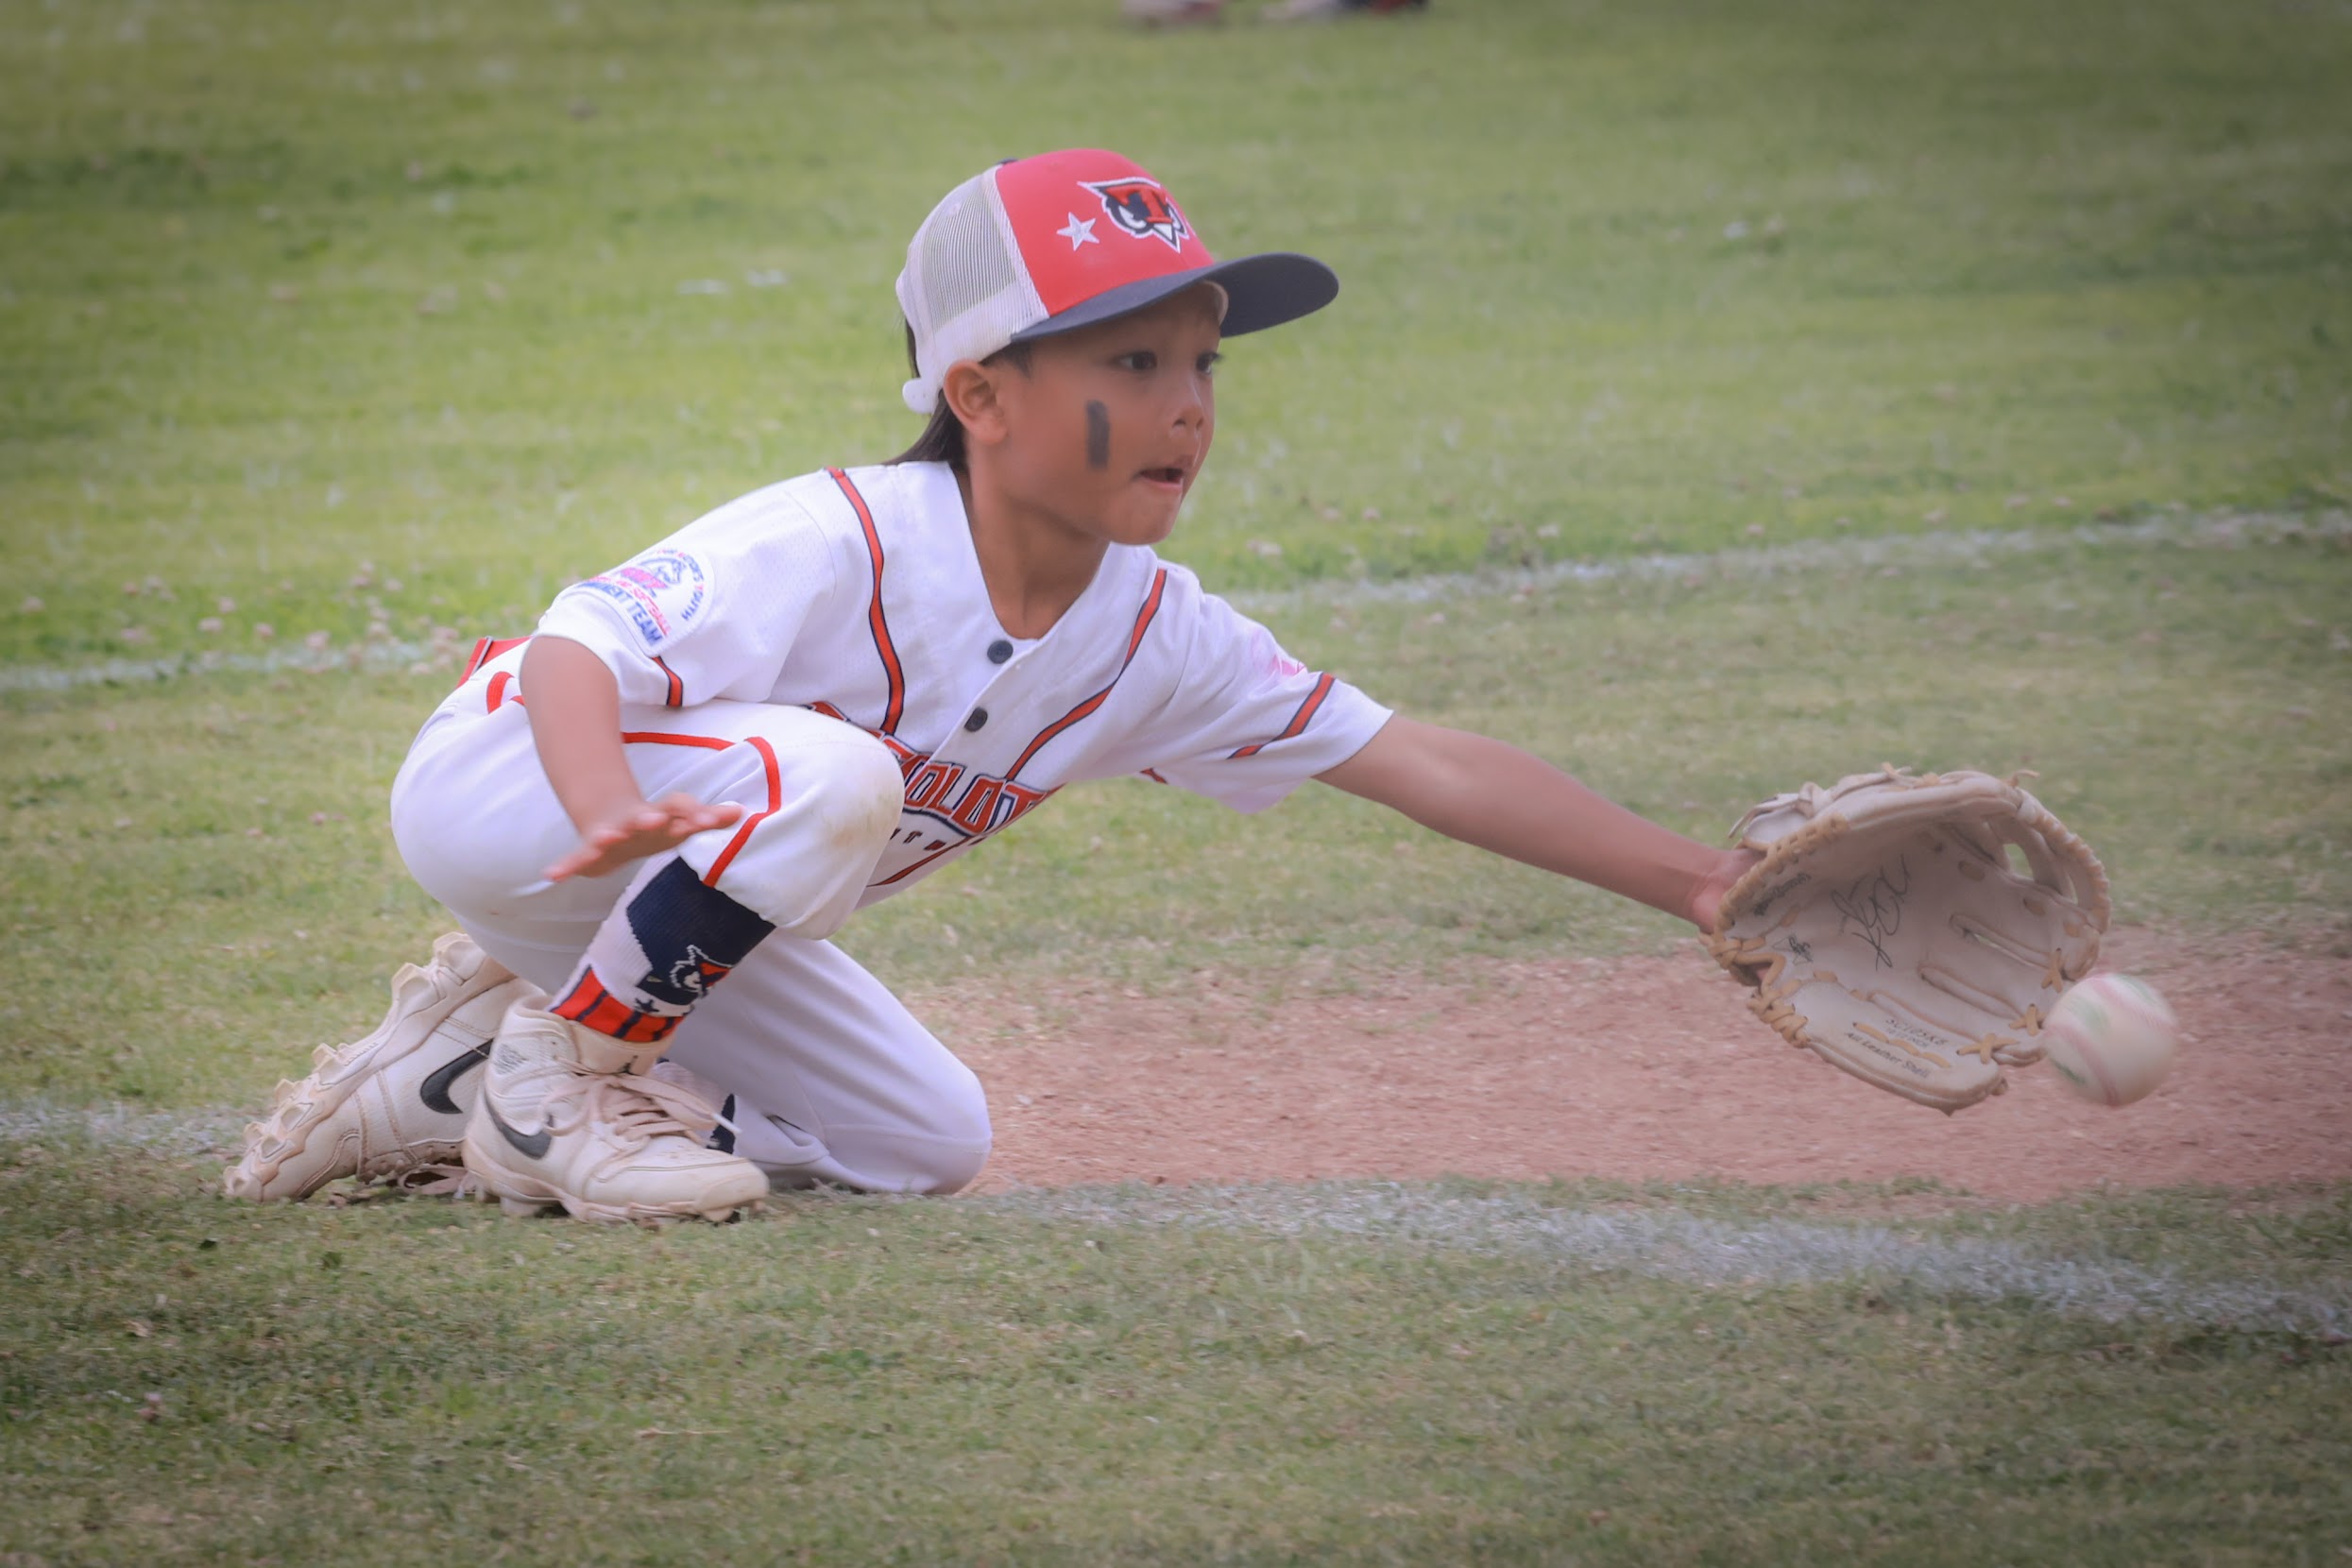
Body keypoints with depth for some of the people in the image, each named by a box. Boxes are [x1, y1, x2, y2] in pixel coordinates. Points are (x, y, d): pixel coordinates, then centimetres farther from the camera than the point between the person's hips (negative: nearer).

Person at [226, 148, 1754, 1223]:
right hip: (497, 791, -8)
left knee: (925, 1142, 6)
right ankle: (551, 1073, -13)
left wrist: (1695, 880, -15)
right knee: (828, 772, -32)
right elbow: (575, 655, -35)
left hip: (667, 911, 8)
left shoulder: (1159, 638, -9)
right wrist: (620, 818, -57)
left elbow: (1428, 763, -9)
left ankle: (450, 1078, 11)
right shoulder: (838, 545, -29)